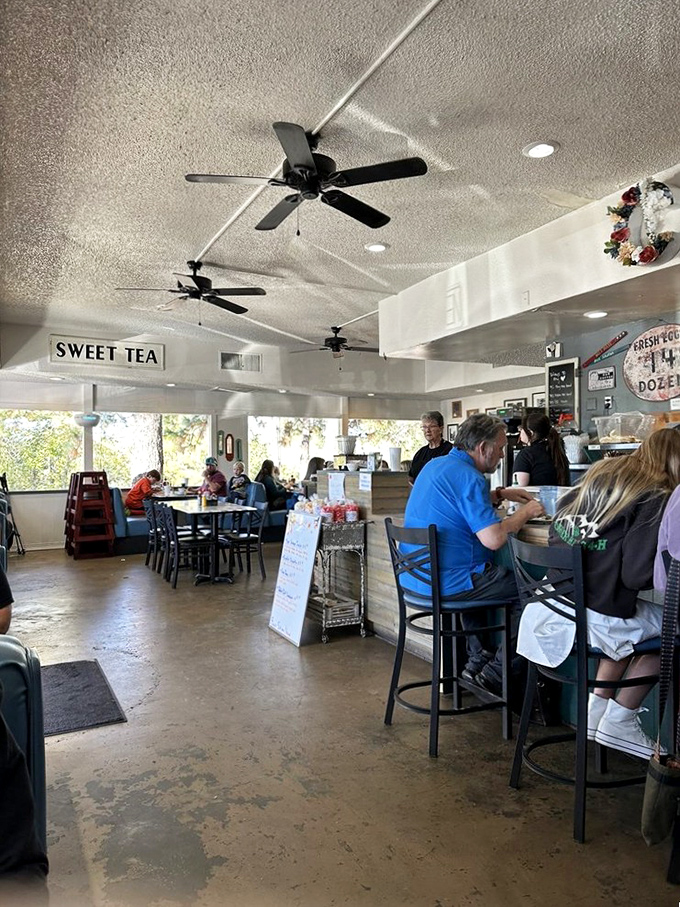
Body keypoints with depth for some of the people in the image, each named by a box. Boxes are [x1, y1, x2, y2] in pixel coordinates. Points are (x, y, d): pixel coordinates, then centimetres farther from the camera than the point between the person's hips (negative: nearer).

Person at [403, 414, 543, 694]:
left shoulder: (435, 465, 11)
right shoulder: (468, 476, -19)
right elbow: (494, 539, -25)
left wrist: (500, 494, 18)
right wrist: (525, 513, -8)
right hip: (446, 583, -10)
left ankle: (477, 659, 35)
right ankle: (495, 673, 8)